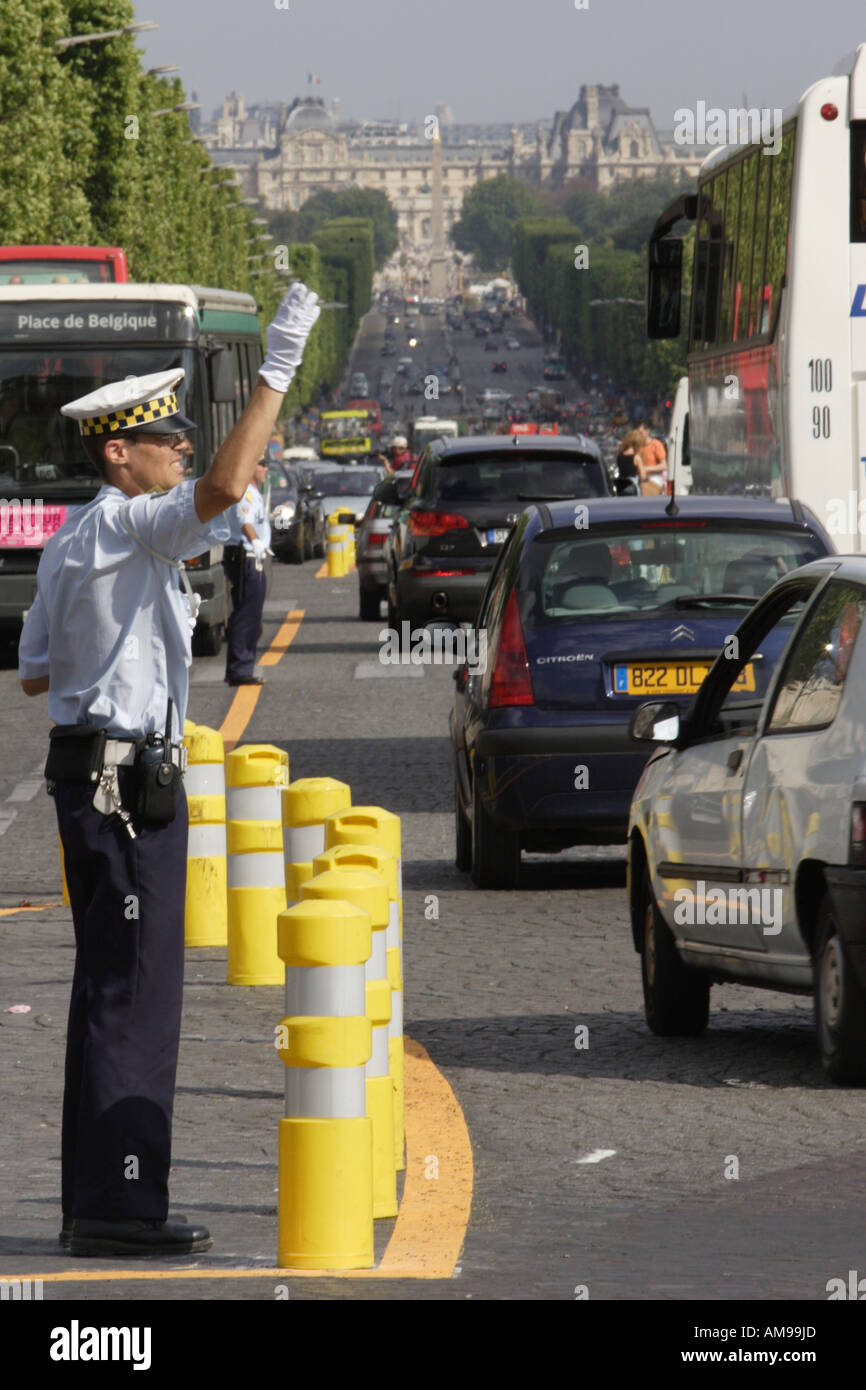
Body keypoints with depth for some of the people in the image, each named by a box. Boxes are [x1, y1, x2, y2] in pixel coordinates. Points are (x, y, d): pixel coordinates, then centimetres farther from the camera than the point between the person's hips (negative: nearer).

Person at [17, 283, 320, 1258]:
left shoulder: (70, 546, 17)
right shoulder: (125, 530, -12)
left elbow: (36, 673, 21)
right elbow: (224, 486, -30)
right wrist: (276, 370, -26)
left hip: (87, 768, 10)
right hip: (124, 781, -10)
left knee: (115, 990, 12)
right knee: (129, 992, -9)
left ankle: (100, 1202, 16)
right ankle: (115, 1205, -10)